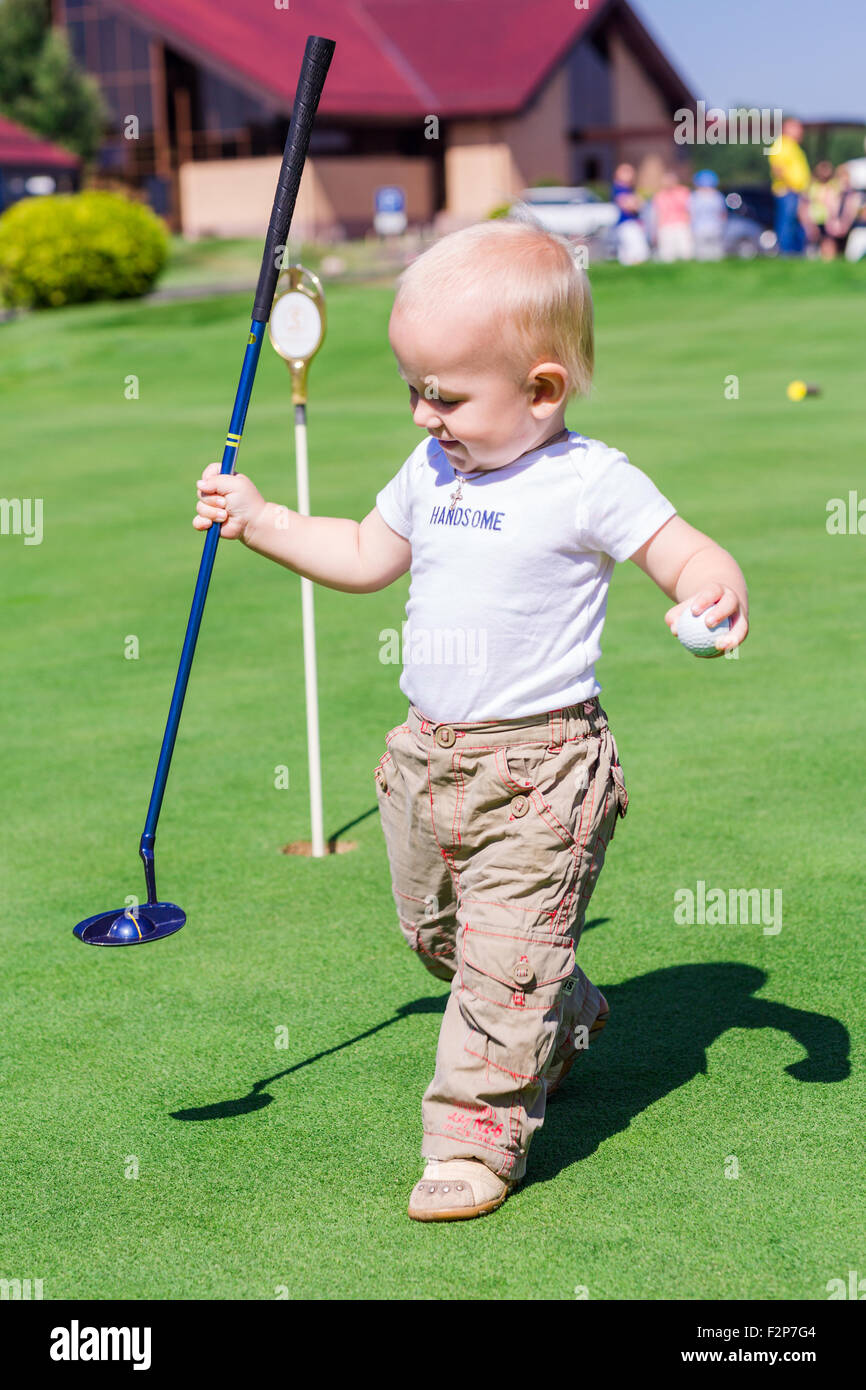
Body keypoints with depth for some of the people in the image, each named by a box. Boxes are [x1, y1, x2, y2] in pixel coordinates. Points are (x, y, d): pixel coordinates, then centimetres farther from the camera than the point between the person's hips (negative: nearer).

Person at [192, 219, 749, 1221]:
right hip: (428, 756, 8)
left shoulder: (589, 482, -13)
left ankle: (476, 1134, 6)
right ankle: (566, 1022, 45)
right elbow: (365, 556, 21)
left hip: (539, 770, -8)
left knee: (505, 961, -7)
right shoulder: (432, 471, 8)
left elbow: (689, 556, -12)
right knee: (435, 933, 21)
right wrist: (259, 520, 15)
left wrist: (717, 590, -35)